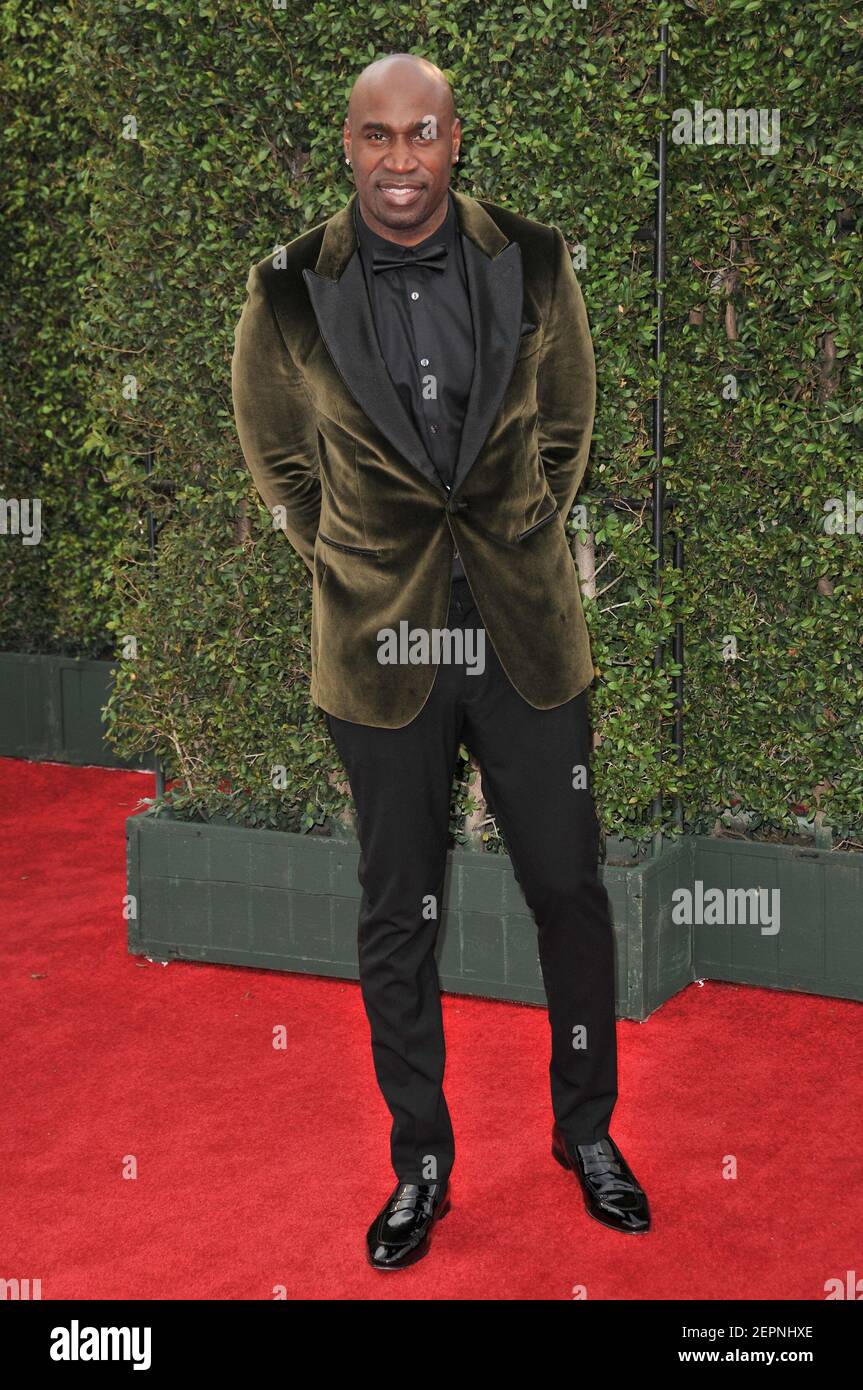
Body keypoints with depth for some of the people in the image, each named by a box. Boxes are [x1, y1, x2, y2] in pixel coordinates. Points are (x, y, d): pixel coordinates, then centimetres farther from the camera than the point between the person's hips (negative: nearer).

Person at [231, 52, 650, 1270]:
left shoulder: (532, 266, -2)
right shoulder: (292, 292, -5)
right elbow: (277, 457, 9)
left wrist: (521, 548, 7)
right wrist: (351, 563, 4)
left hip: (526, 632, 1)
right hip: (383, 645, -1)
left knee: (570, 891, 9)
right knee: (397, 920, 9)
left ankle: (587, 1133, 31)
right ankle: (420, 1163, 27)